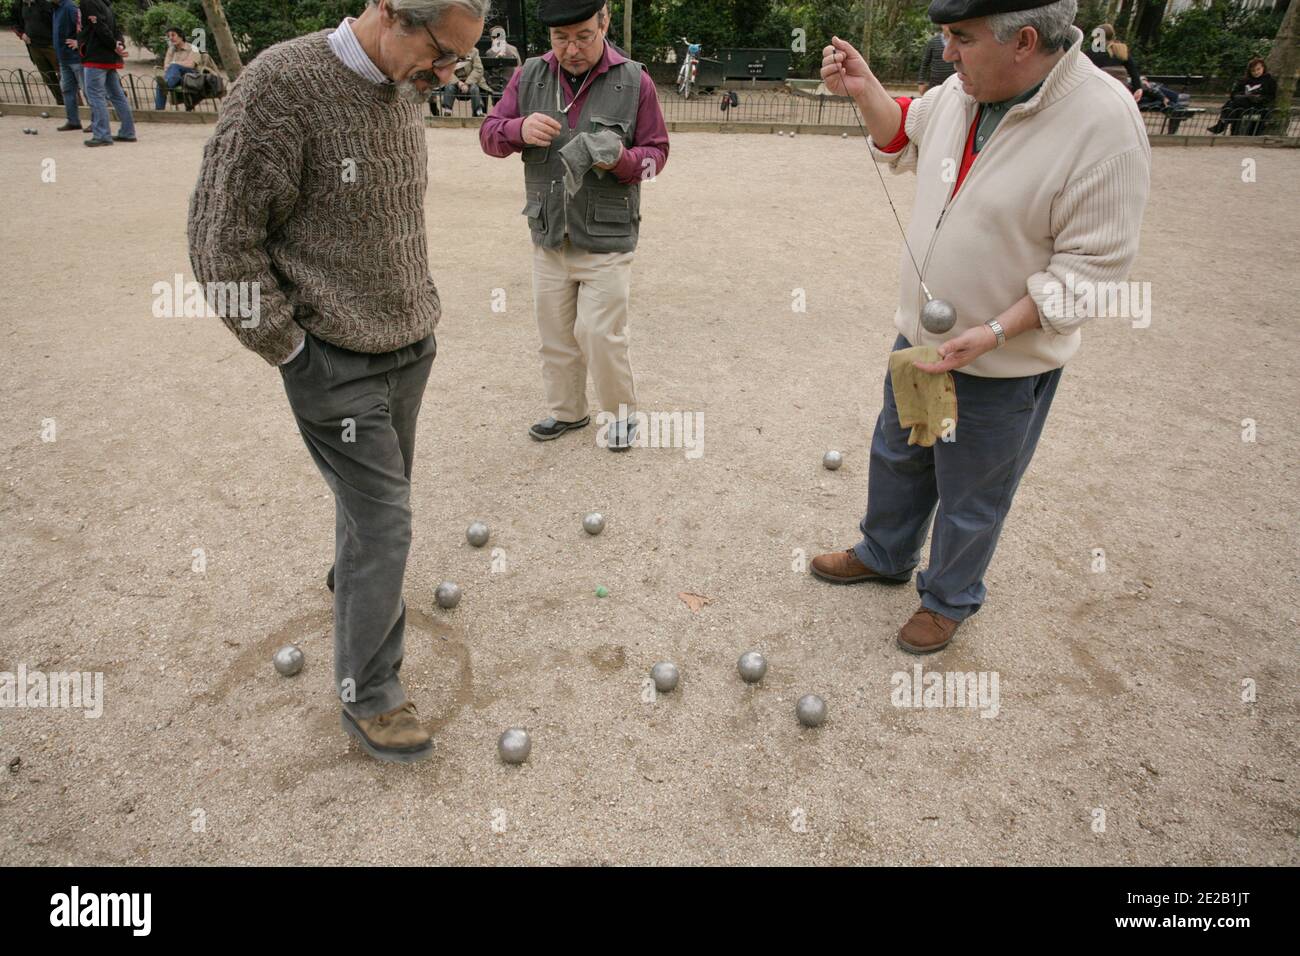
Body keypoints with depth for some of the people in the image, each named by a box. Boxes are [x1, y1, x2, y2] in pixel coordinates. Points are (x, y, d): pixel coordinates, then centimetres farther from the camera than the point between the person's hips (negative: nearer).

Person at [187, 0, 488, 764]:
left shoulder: (407, 93, 4)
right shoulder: (282, 84, -18)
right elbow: (222, 239, -16)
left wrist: (419, 308, 11)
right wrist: (292, 352, -12)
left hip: (413, 346, 7)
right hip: (338, 362, -7)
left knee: (378, 491, 21)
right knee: (384, 521, -3)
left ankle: (354, 579, 49)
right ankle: (369, 695, 14)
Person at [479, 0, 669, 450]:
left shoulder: (634, 80, -6)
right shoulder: (530, 75, 2)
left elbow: (656, 151, 0)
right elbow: (489, 134, 4)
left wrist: (622, 160, -23)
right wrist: (520, 129, -20)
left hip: (606, 240, -4)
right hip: (548, 238, 4)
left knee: (600, 334, -5)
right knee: (555, 333, 13)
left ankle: (623, 413, 18)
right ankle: (566, 410, 32)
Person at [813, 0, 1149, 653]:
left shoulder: (1104, 123, -24)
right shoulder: (961, 92, -5)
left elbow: (1092, 265, -22)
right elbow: (904, 140, 17)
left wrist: (992, 333, -29)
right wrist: (863, 88, 0)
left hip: (1003, 367, -6)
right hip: (920, 338, 7)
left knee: (969, 498, 13)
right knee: (895, 457, 25)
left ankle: (949, 599, 40)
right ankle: (884, 555, 51)